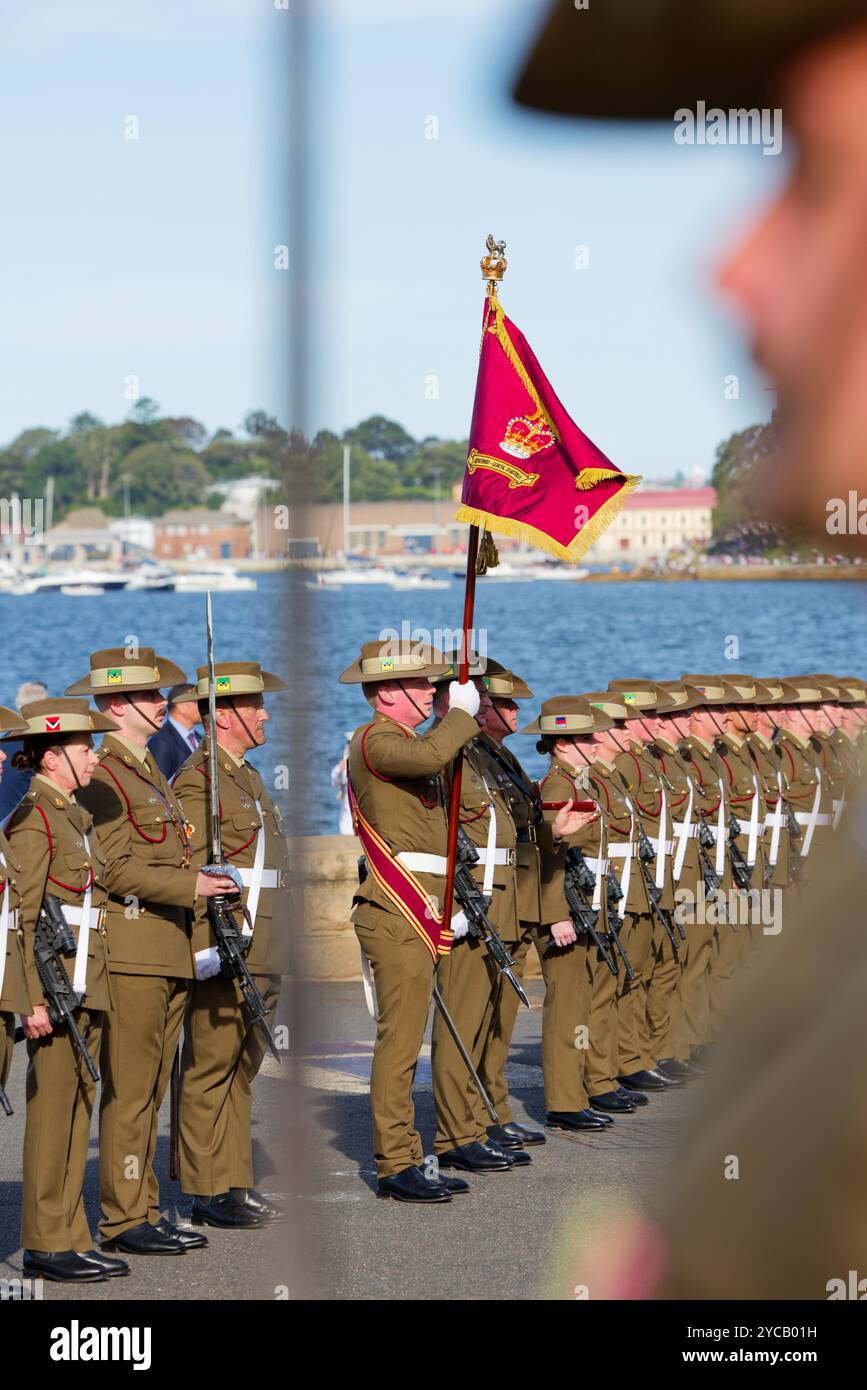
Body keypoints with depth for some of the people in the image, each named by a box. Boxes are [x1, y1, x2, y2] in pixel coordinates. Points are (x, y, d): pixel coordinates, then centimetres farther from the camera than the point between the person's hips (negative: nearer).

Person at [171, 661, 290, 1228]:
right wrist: (209, 951, -22)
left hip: (260, 951, 10)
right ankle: (210, 1193, 0)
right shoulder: (198, 780, -12)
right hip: (224, 953, -10)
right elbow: (192, 874, -18)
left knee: (243, 1068, 12)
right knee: (211, 1070, -3)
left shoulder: (248, 777, 19)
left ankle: (235, 1184, 18)